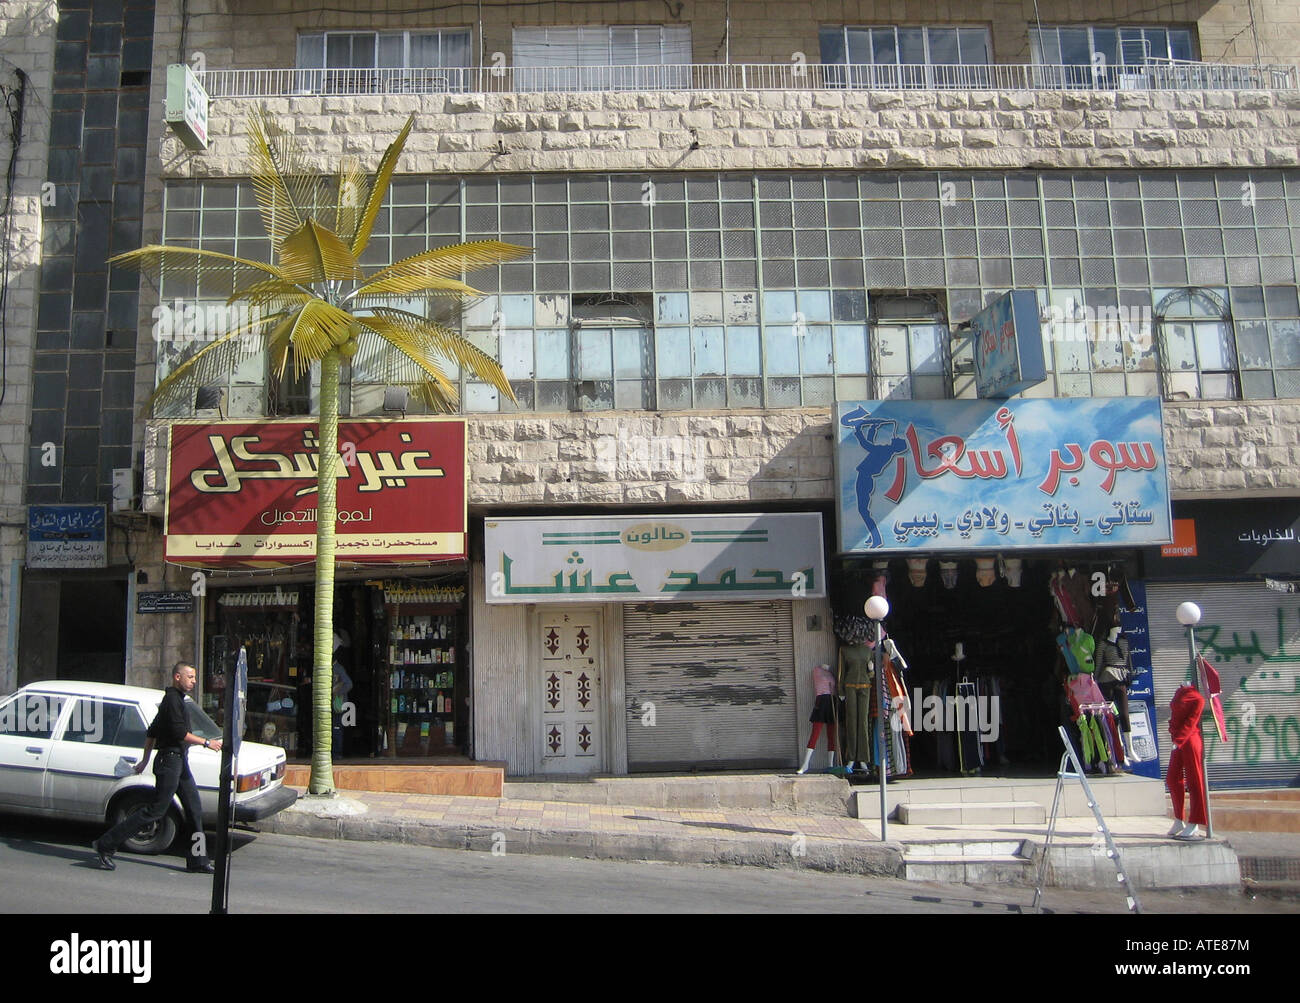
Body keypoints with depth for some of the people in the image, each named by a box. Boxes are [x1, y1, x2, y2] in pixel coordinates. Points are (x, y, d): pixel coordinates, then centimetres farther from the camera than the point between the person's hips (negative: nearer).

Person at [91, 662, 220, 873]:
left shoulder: (176, 699, 19)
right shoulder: (172, 699, -12)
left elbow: (151, 732, 25)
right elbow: (179, 732, -21)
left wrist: (145, 760, 27)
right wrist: (206, 743, -17)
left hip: (179, 762, 10)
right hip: (170, 759, -10)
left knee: (194, 811, 7)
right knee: (156, 810, -8)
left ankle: (197, 861, 10)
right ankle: (106, 845, 0)